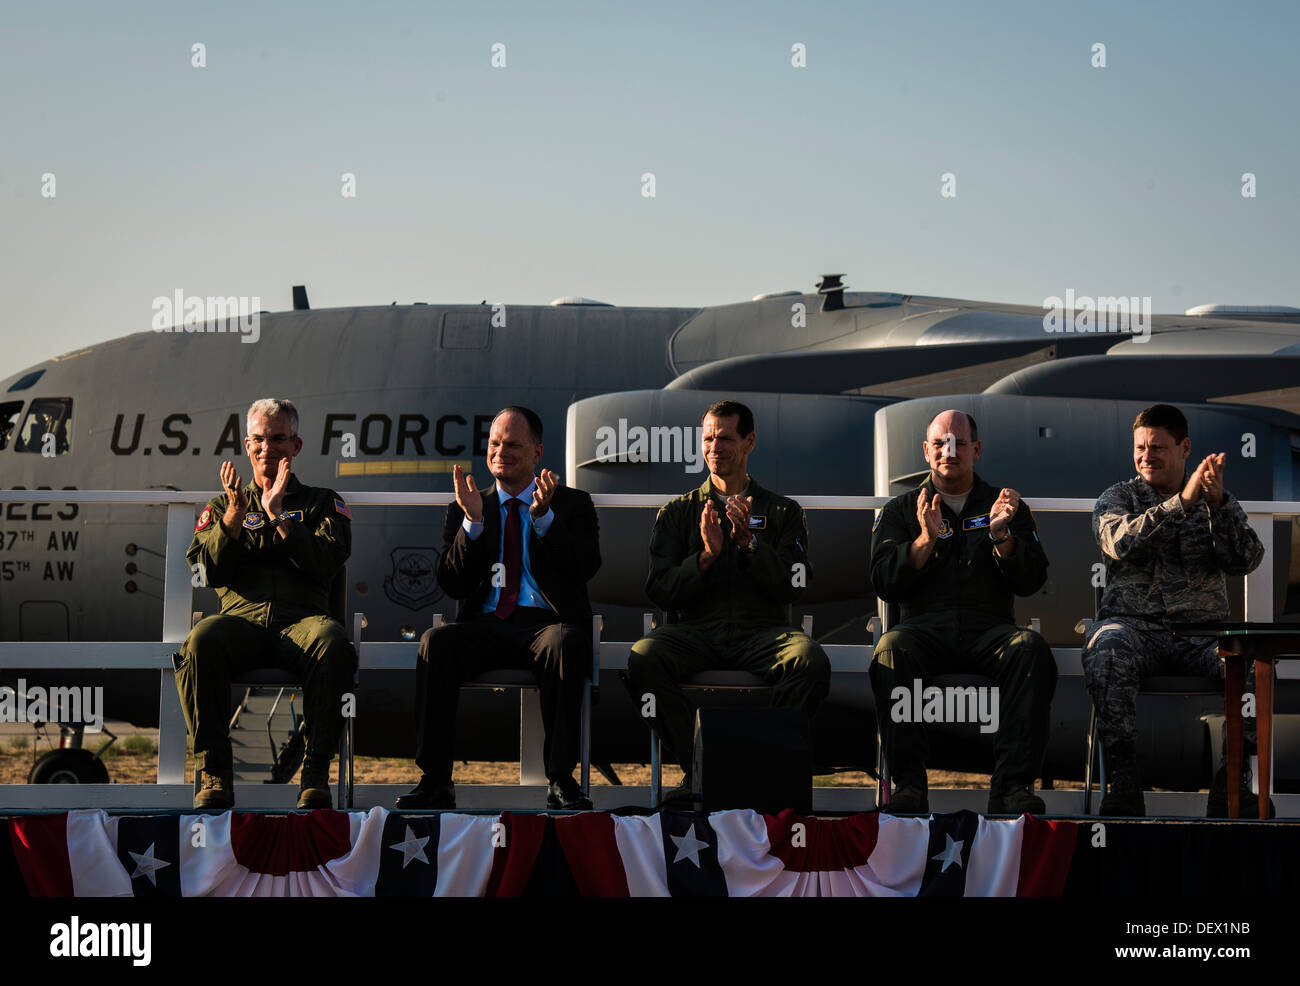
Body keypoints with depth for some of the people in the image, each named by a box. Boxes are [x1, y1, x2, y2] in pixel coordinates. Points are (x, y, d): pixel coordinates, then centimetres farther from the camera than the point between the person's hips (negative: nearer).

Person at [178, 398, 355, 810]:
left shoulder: (322, 503, 21)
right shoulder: (221, 506, 26)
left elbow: (327, 563, 3)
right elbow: (209, 572, 9)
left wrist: (278, 516, -4)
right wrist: (235, 514, -3)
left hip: (300, 621, -1)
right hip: (241, 621, 1)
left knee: (332, 640, -38)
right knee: (202, 639, -36)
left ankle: (316, 772, -33)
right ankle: (214, 774, -29)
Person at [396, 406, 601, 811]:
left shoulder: (572, 504, 14)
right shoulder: (464, 511, 19)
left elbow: (586, 568, -3)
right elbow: (451, 584, 6)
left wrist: (544, 516, -13)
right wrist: (472, 520, -7)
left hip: (546, 623, -2)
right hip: (485, 625, 2)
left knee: (564, 643, -37)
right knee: (435, 641, -30)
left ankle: (561, 780, -33)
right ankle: (435, 781, -29)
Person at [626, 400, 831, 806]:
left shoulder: (783, 512, 17)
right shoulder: (676, 513, 18)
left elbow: (791, 588, 4)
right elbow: (659, 591, 7)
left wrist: (750, 542, -10)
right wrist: (706, 556, -9)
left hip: (762, 631, 0)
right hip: (696, 631, 1)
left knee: (811, 662, -35)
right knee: (642, 658, -33)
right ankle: (697, 769, -19)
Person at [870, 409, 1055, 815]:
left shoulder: (1004, 506, 19)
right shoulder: (900, 510, 18)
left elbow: (1031, 582, 7)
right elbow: (884, 585, 5)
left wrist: (1000, 534, -10)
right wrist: (926, 538, -9)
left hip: (990, 627, 1)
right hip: (925, 625, 0)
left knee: (1031, 648, -33)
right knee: (890, 649, -35)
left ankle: (1012, 785, -36)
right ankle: (908, 785, -35)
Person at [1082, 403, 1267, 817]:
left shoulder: (1221, 503, 16)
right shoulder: (1117, 497, 13)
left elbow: (1245, 562, -1)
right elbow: (1121, 542, -11)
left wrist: (1218, 503, -16)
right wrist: (1183, 501, -19)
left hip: (1202, 629, 1)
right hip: (1134, 624, -1)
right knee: (1106, 651, -36)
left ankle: (1231, 781, -23)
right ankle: (1122, 785, -34)